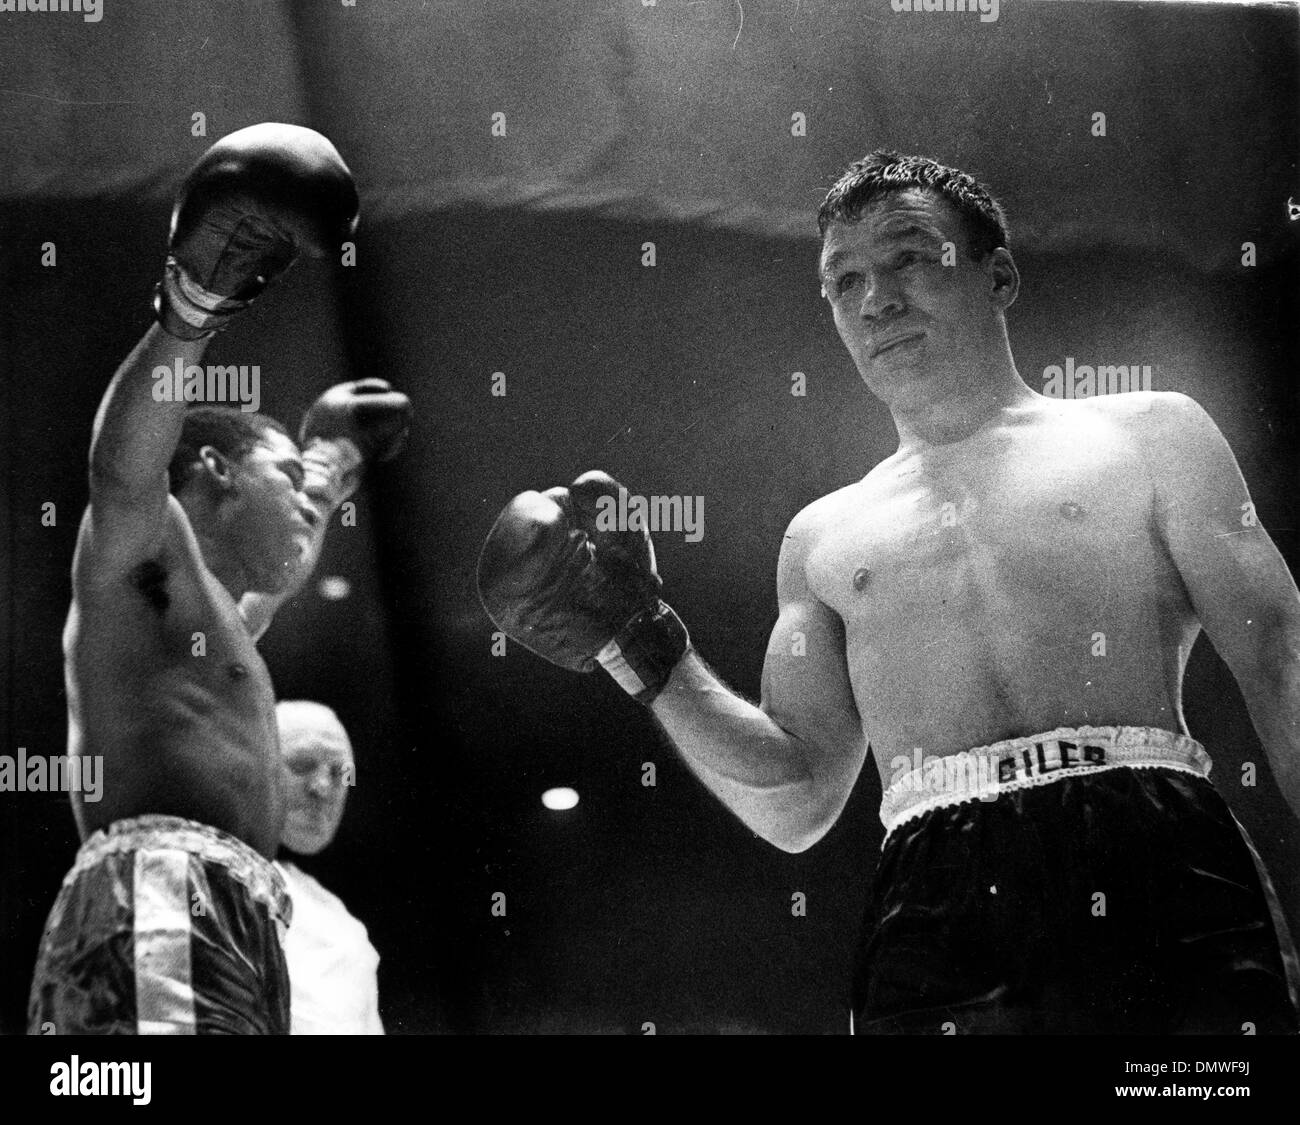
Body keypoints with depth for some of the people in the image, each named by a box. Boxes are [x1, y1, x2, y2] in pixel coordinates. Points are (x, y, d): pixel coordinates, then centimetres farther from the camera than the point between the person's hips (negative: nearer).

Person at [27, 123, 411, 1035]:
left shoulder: (219, 610, 34)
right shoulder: (139, 549, 6)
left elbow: (287, 555, 57)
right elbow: (123, 471, -17)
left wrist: (337, 457, 69)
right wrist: (190, 312, -27)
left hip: (224, 920, 10)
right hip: (163, 884, -10)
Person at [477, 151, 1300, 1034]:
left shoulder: (1148, 434, 17)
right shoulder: (824, 537, 24)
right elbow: (797, 804, 17)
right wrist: (645, 648, 7)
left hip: (1156, 865, -2)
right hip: (934, 915, 2)